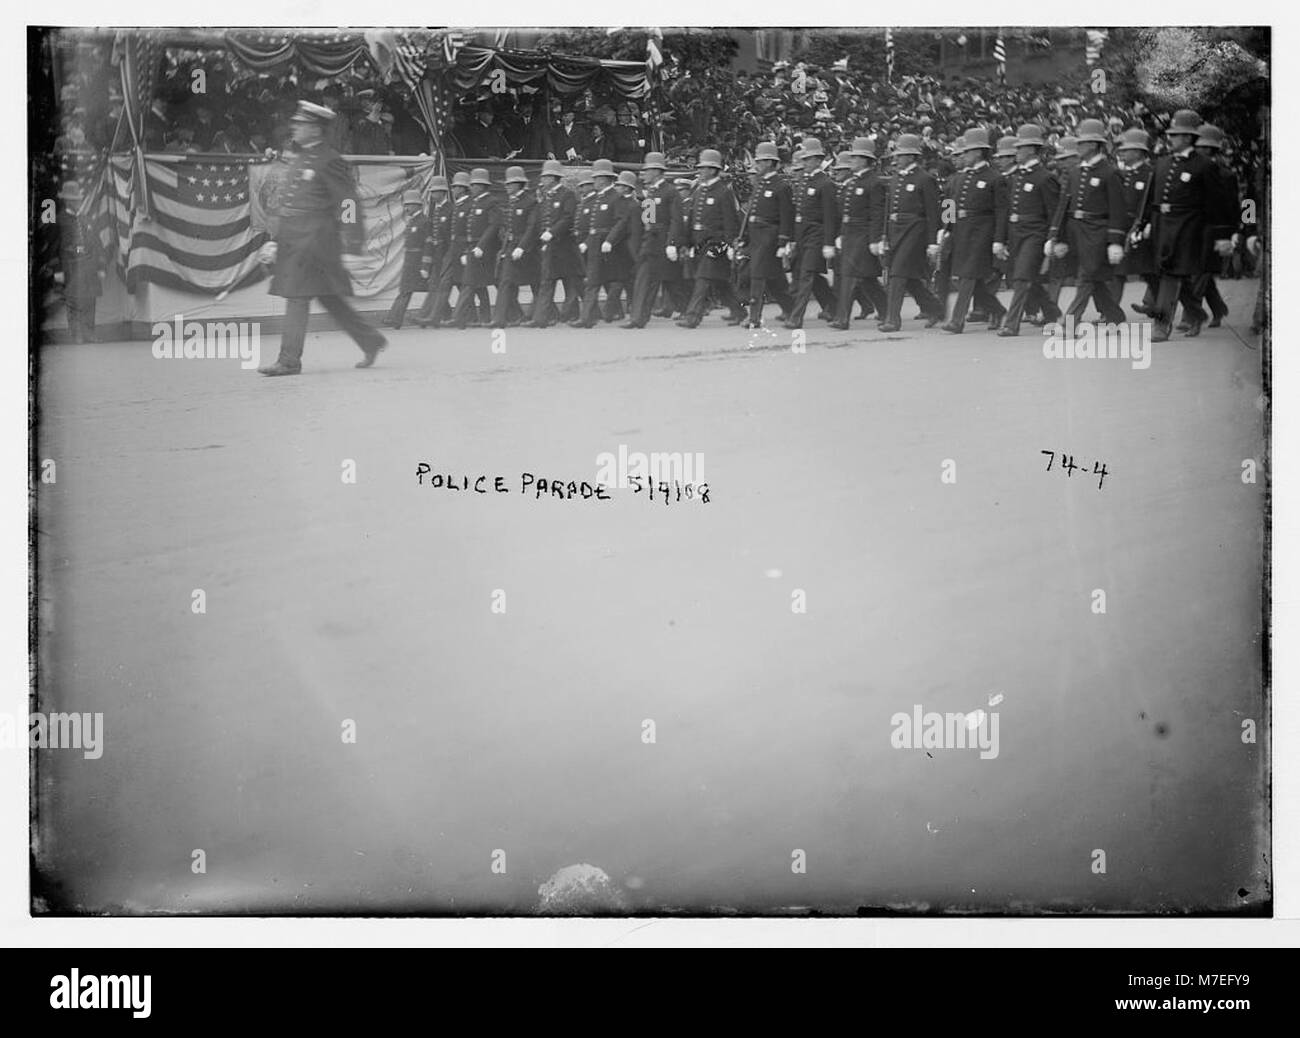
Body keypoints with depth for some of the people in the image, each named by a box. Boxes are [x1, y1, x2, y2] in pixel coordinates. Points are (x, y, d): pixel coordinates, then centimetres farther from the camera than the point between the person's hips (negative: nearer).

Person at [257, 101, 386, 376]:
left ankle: (289, 360, -6)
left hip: (315, 239, -9)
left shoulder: (329, 161, -11)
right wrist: (278, 240, 21)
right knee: (329, 297, 13)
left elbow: (349, 202, -13)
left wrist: (354, 238, -16)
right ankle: (371, 341, 23)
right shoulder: (299, 160, 17)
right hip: (295, 239, 9)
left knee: (297, 295, -10)